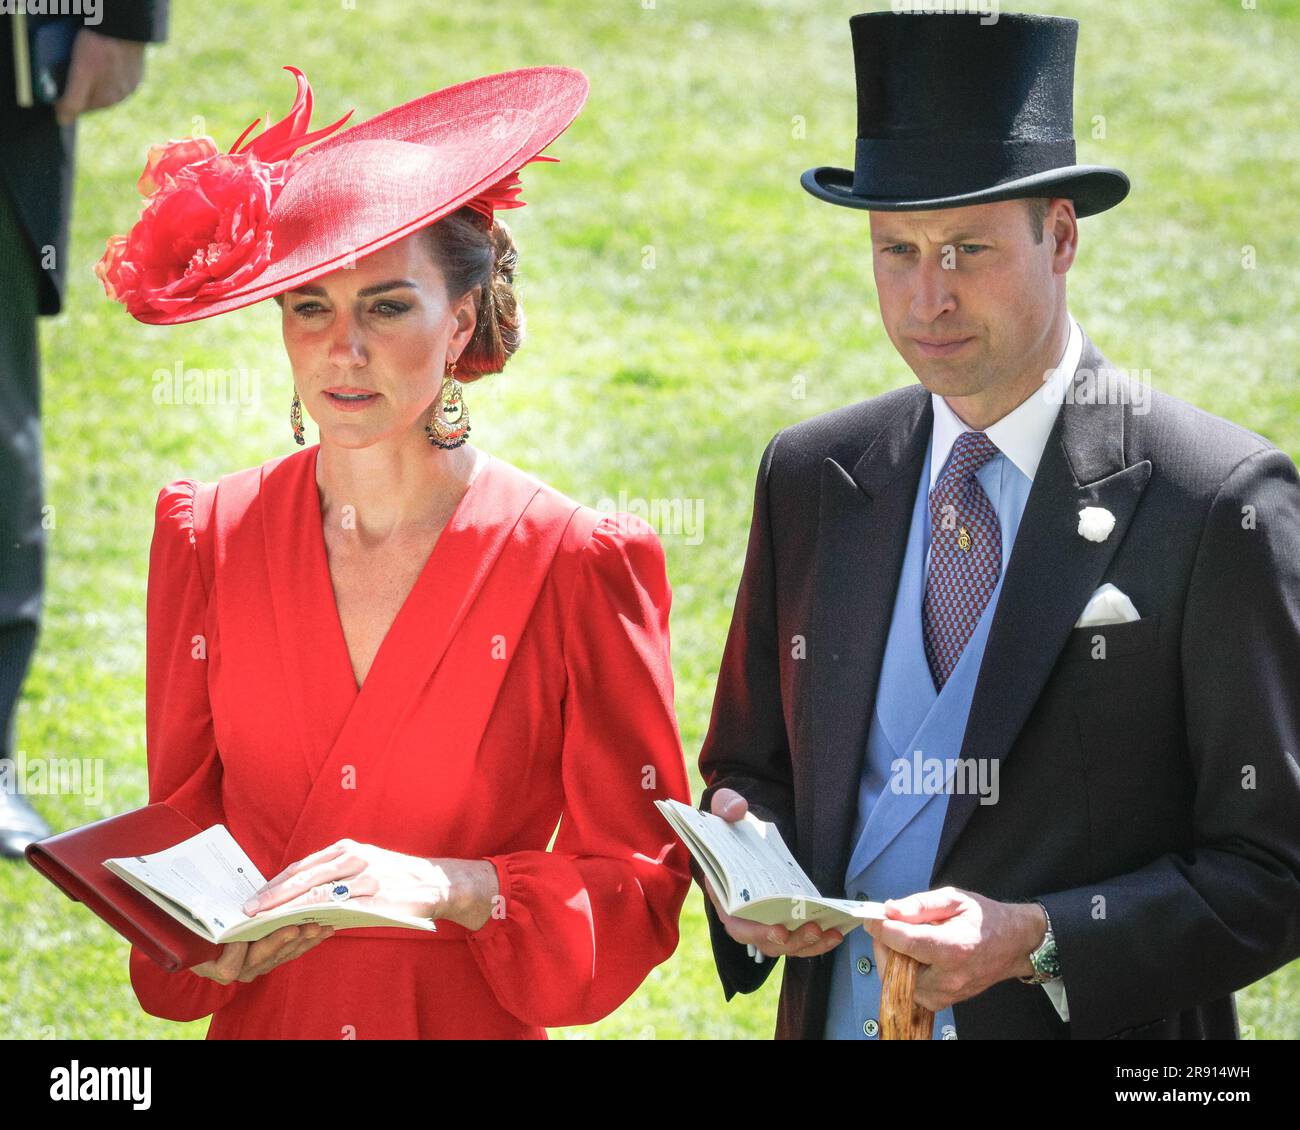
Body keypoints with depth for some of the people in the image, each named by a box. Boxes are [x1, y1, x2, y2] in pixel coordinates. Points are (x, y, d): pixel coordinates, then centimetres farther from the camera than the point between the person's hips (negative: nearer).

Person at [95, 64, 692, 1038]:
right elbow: (181, 820, 6)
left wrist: (455, 887, -23)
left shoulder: (578, 562, -11)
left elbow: (642, 883, -8)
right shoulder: (209, 538, -3)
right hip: (258, 1020, 2)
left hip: (469, 1027, -2)